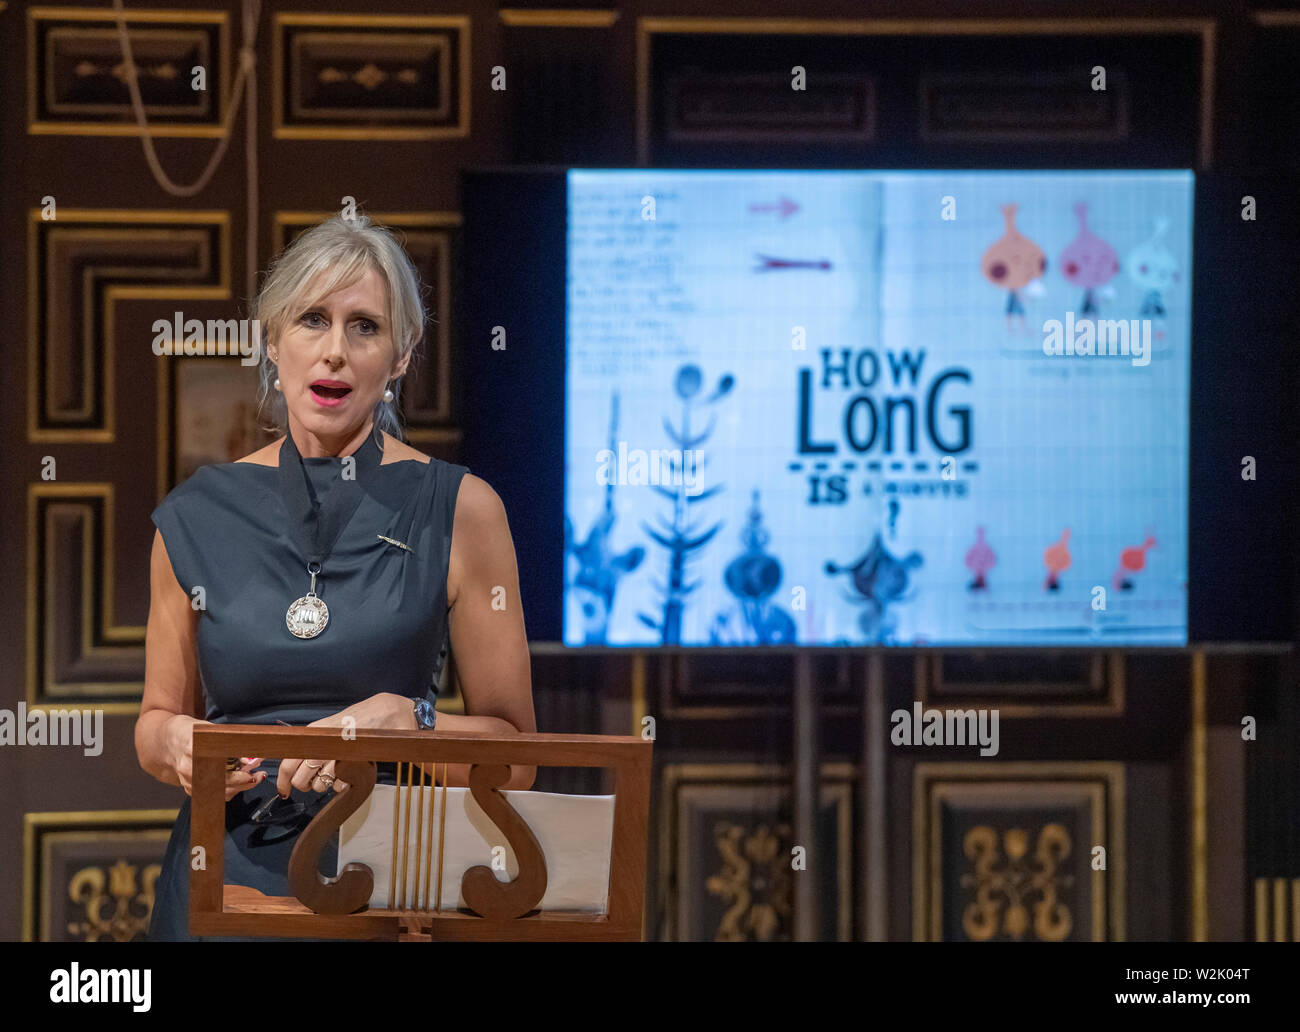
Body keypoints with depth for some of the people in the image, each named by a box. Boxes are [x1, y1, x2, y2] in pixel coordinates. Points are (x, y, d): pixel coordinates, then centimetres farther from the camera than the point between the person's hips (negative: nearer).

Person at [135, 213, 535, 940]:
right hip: (227, 875, 2)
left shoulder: (460, 508, -2)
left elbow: (514, 757, 0)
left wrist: (399, 718, -16)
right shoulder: (197, 516, 5)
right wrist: (176, 742, -7)